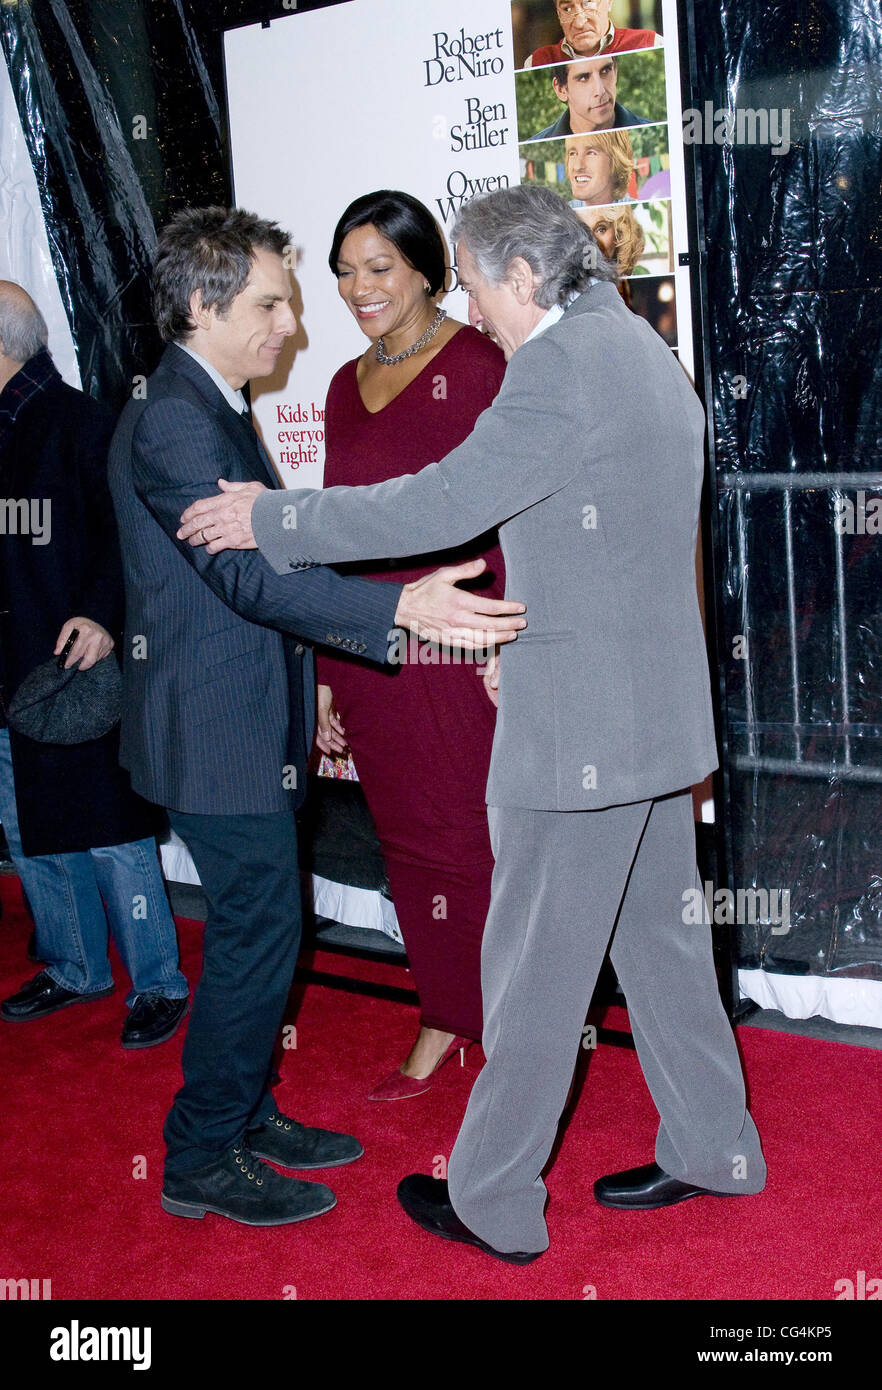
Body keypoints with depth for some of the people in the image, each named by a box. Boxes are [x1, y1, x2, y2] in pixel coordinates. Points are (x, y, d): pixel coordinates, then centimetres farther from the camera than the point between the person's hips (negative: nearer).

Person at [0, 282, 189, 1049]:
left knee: (110, 836, 0)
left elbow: (122, 531, -17)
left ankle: (158, 983, 14)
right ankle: (75, 970, 32)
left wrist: (103, 614, -30)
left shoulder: (81, 424, -10)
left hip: (74, 667, -7)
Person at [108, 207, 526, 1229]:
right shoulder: (173, 421, -19)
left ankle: (244, 1115, 31)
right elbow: (250, 572, -30)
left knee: (255, 927, 17)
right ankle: (203, 1161, 11)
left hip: (243, 715, 10)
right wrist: (400, 606, -39)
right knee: (257, 932, -3)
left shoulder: (207, 408, 15)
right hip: (215, 724, -10)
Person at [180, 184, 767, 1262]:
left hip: (575, 726, -10)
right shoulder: (640, 348, 14)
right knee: (657, 934, 20)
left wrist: (270, 519, -9)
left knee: (532, 969, 2)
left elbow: (444, 502, -19)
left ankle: (494, 1205, 16)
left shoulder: (562, 364, -17)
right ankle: (712, 1149, 33)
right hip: (657, 712, 10)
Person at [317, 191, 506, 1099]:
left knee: (472, 841, 2)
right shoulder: (347, 386, 13)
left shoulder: (478, 365, -7)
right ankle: (443, 1022, 29)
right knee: (409, 841, 13)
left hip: (459, 648, -6)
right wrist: (325, 676, 15)